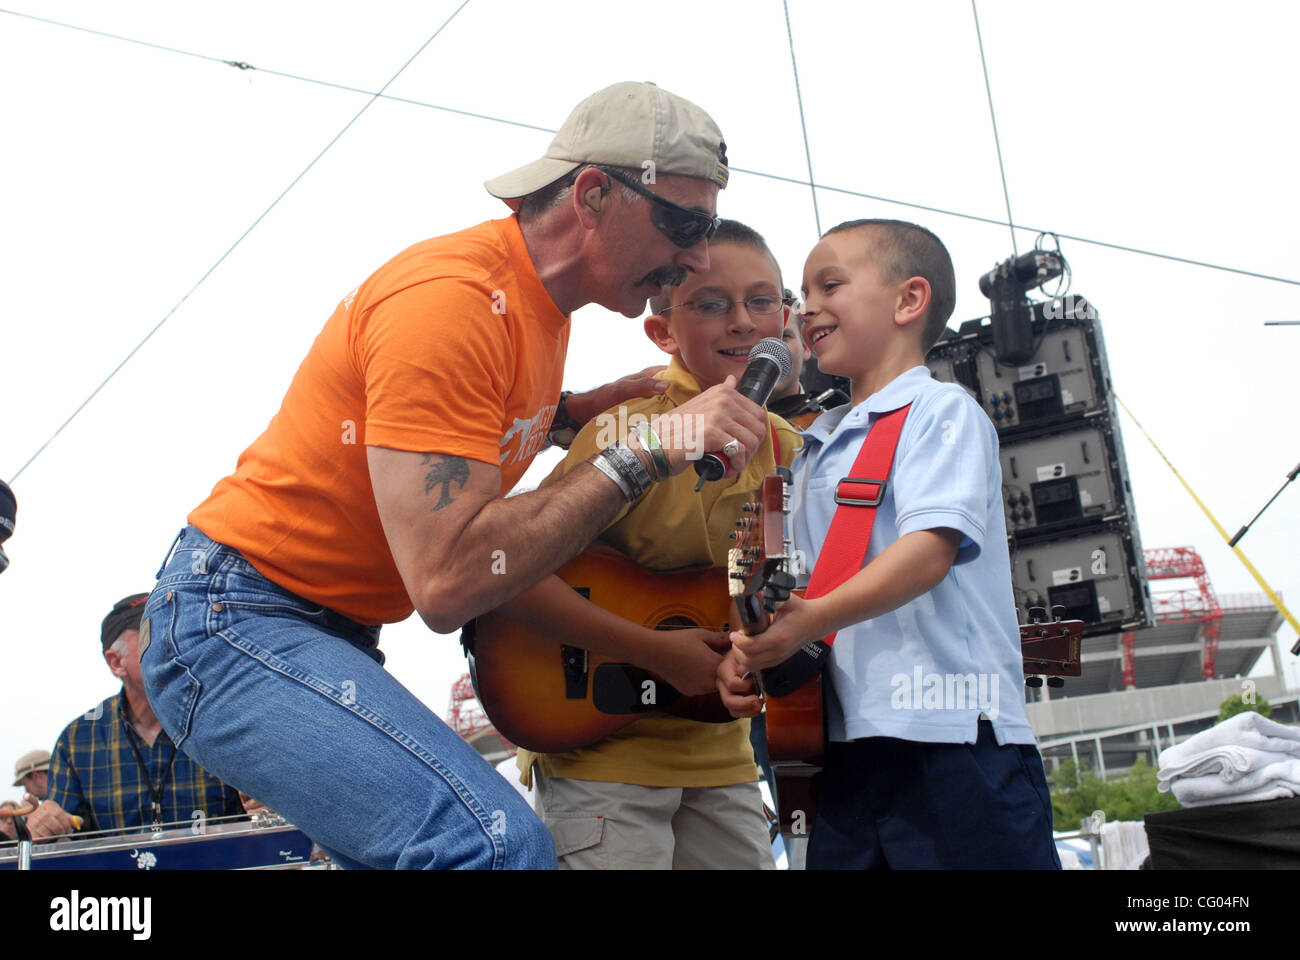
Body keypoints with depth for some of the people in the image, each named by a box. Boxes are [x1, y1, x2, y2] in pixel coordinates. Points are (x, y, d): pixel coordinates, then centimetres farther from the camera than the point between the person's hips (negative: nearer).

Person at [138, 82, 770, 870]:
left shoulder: (538, 296, 7)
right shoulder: (452, 299, -23)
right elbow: (447, 581, -29)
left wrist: (594, 408, 5)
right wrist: (640, 456, -26)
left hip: (335, 630, 10)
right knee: (500, 842, -27)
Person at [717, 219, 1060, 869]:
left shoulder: (940, 409, -1)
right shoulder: (815, 449, 22)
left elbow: (933, 547, -17)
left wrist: (814, 618, -27)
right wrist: (748, 650, 2)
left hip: (952, 739, -7)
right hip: (846, 744, 7)